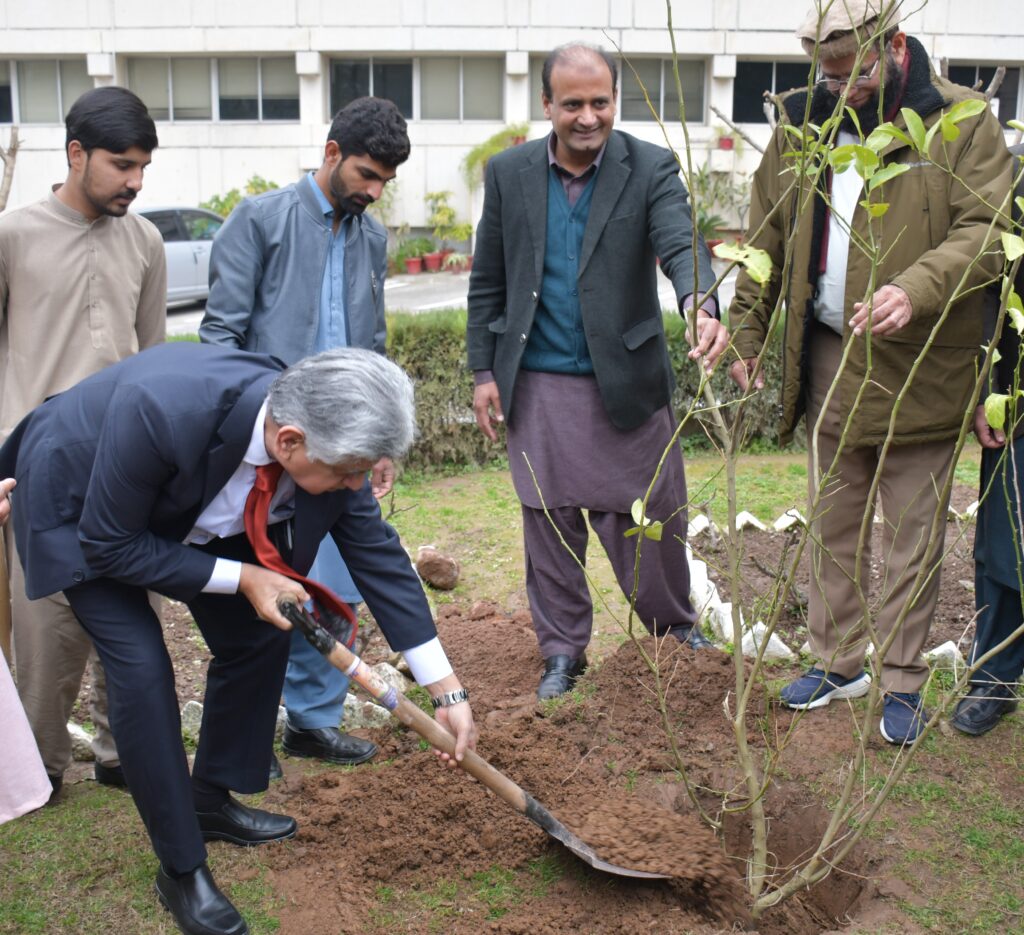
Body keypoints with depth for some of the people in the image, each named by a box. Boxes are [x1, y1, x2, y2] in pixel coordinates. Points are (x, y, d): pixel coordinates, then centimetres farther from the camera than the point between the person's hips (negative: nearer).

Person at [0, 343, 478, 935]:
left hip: (192, 513, 6)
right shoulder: (160, 411, -44)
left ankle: (212, 800, 26)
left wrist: (449, 692, -14)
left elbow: (376, 553, -16)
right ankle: (182, 869, 0)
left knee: (258, 637, 3)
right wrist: (241, 579, -29)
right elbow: (109, 546, -29)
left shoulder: (324, 437, -27)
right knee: (142, 669, -18)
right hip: (79, 509, -5)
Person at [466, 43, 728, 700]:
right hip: (538, 386, 2)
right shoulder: (509, 172, 3)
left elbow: (681, 244, -20)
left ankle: (676, 625, 34)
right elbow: (488, 281, 7)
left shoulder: (651, 169, -4)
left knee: (648, 519, 8)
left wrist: (704, 307, -42)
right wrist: (484, 371, 4)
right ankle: (563, 651, 26)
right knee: (550, 526, 10)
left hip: (625, 381, -1)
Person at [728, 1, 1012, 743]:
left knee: (914, 533, 4)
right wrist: (747, 330, 12)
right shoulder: (801, 124, 7)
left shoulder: (961, 121, -7)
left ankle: (903, 680, 19)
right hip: (830, 361, 5)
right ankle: (839, 661, 29)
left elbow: (987, 230, -14)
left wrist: (915, 290, -31)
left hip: (918, 367, -4)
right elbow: (767, 236, 14)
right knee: (834, 523, 14)